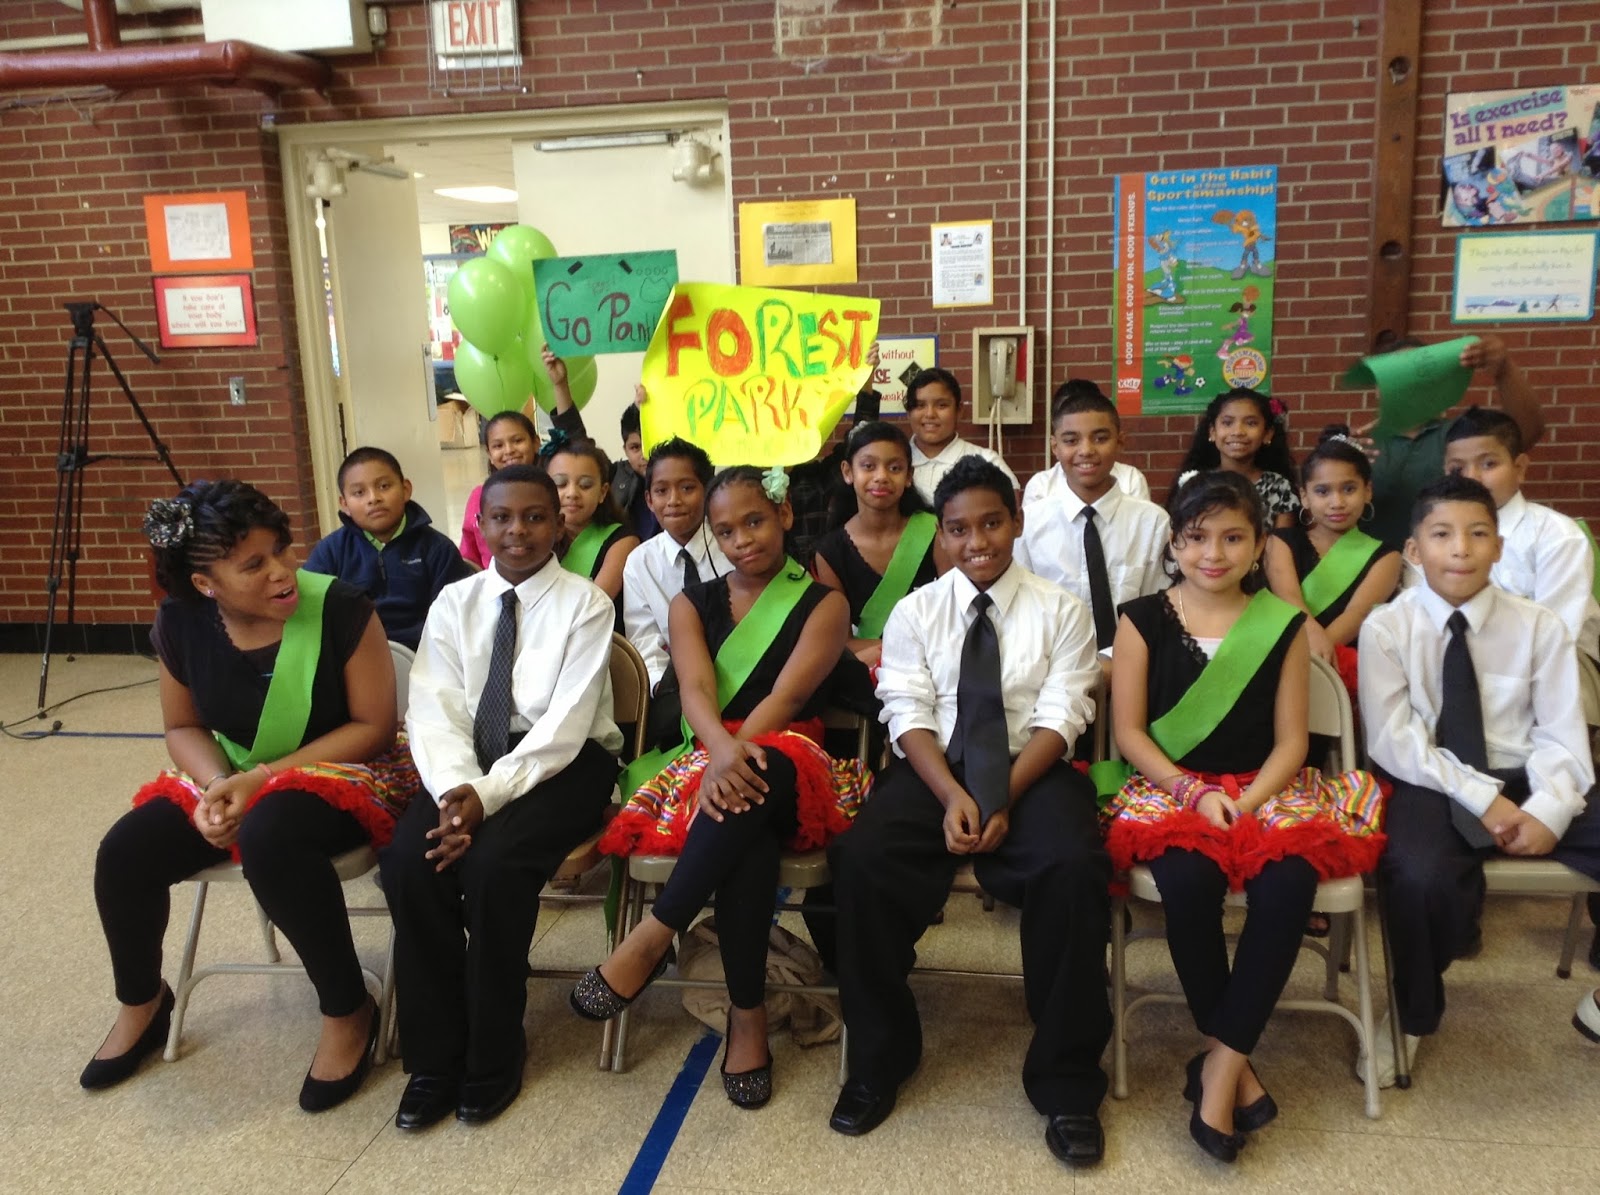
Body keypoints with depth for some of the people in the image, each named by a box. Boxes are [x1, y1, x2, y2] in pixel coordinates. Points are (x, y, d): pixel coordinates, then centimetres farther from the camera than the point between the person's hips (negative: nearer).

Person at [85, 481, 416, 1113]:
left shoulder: (340, 608, -22)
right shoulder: (180, 623, -7)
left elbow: (375, 727, -17)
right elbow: (183, 727, 7)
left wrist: (262, 777, -22)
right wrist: (216, 786, -15)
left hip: (341, 772, -5)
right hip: (228, 774, 6)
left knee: (270, 838, -36)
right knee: (125, 853, -13)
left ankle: (348, 1012, -15)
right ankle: (141, 1005, 19)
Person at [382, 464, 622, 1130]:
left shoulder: (585, 604, -5)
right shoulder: (453, 603, 7)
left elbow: (566, 723, -14)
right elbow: (436, 712, -3)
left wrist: (489, 795, -25)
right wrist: (455, 789, -22)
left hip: (565, 762, -4)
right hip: (473, 762, 4)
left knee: (493, 862, -29)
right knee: (409, 860, -23)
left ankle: (495, 1055, -5)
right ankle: (434, 1055, -3)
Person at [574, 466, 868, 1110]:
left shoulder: (823, 604, 8)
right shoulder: (693, 604, 15)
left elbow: (787, 696, -9)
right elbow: (696, 690, -5)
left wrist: (740, 755, -27)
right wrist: (723, 751, -28)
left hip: (791, 767, -2)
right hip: (704, 760, 2)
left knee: (757, 775, -41)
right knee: (745, 832, -37)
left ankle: (651, 939, -33)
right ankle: (748, 1015, -24)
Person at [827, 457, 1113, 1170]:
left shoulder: (1061, 610, 4)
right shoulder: (914, 612, 7)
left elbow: (1059, 718, -4)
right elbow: (909, 715, -2)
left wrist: (1004, 799, -18)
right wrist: (953, 796, -19)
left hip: (1031, 772, -1)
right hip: (931, 771, 1)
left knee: (1074, 869, -31)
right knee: (862, 861, -26)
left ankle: (1066, 1085, -11)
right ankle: (879, 1060, -4)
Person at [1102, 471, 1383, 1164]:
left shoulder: (1284, 625, 5)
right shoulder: (1142, 620, 2)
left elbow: (1290, 741, 2)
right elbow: (1128, 730, -1)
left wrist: (1245, 804, -14)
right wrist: (1195, 794, -14)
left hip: (1263, 791, 1)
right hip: (1169, 789, -1)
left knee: (1287, 882, -30)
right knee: (1187, 880, -32)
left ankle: (1221, 1063, -18)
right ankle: (1232, 1060, -10)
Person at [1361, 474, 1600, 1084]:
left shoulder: (1539, 627, 3)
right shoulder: (1386, 627, -5)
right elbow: (1393, 742, -9)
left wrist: (1548, 810, -17)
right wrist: (1481, 799, -18)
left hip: (1526, 782, 4)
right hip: (1432, 786, -3)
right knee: (1421, 878, -34)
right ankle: (1412, 1017, -1)